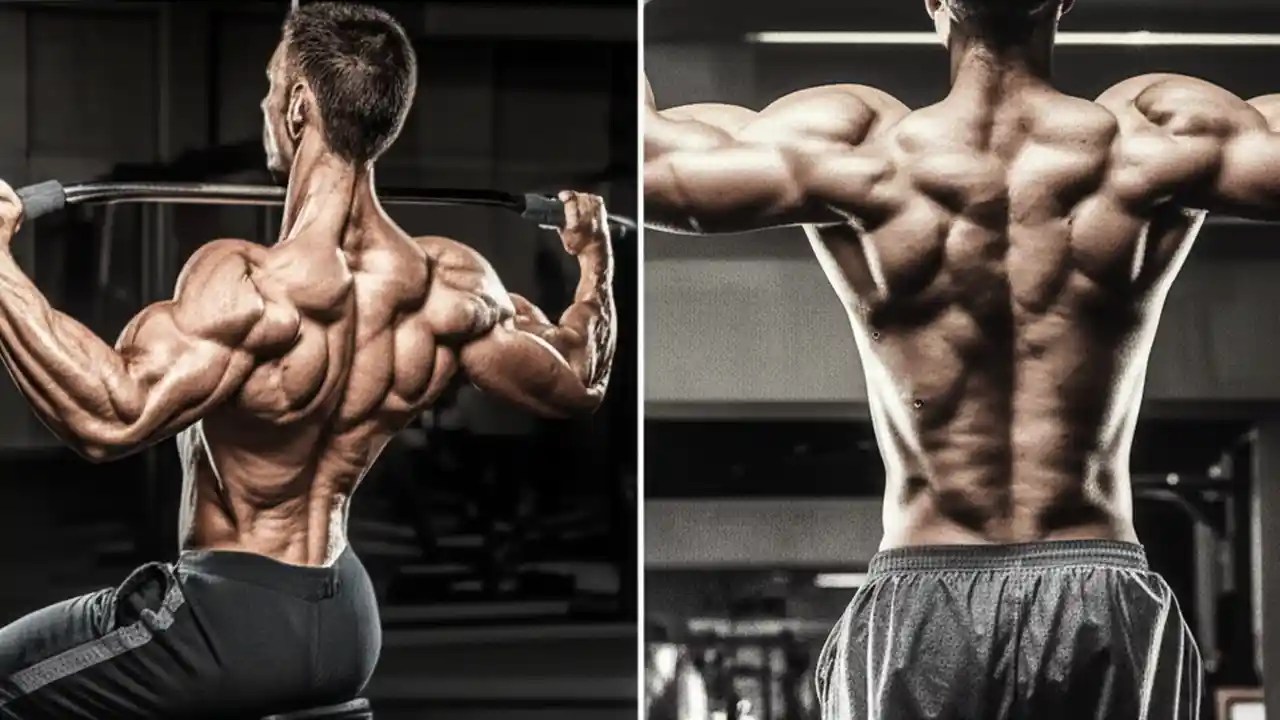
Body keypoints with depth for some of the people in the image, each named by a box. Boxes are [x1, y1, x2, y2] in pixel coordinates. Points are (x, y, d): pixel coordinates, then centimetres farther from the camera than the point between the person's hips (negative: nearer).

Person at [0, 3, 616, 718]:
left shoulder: (249, 285, -27)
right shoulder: (448, 285, -7)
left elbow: (113, 416, -40)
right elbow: (577, 383, 8)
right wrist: (595, 261, 24)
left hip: (231, 625, -8)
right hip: (351, 625, 8)